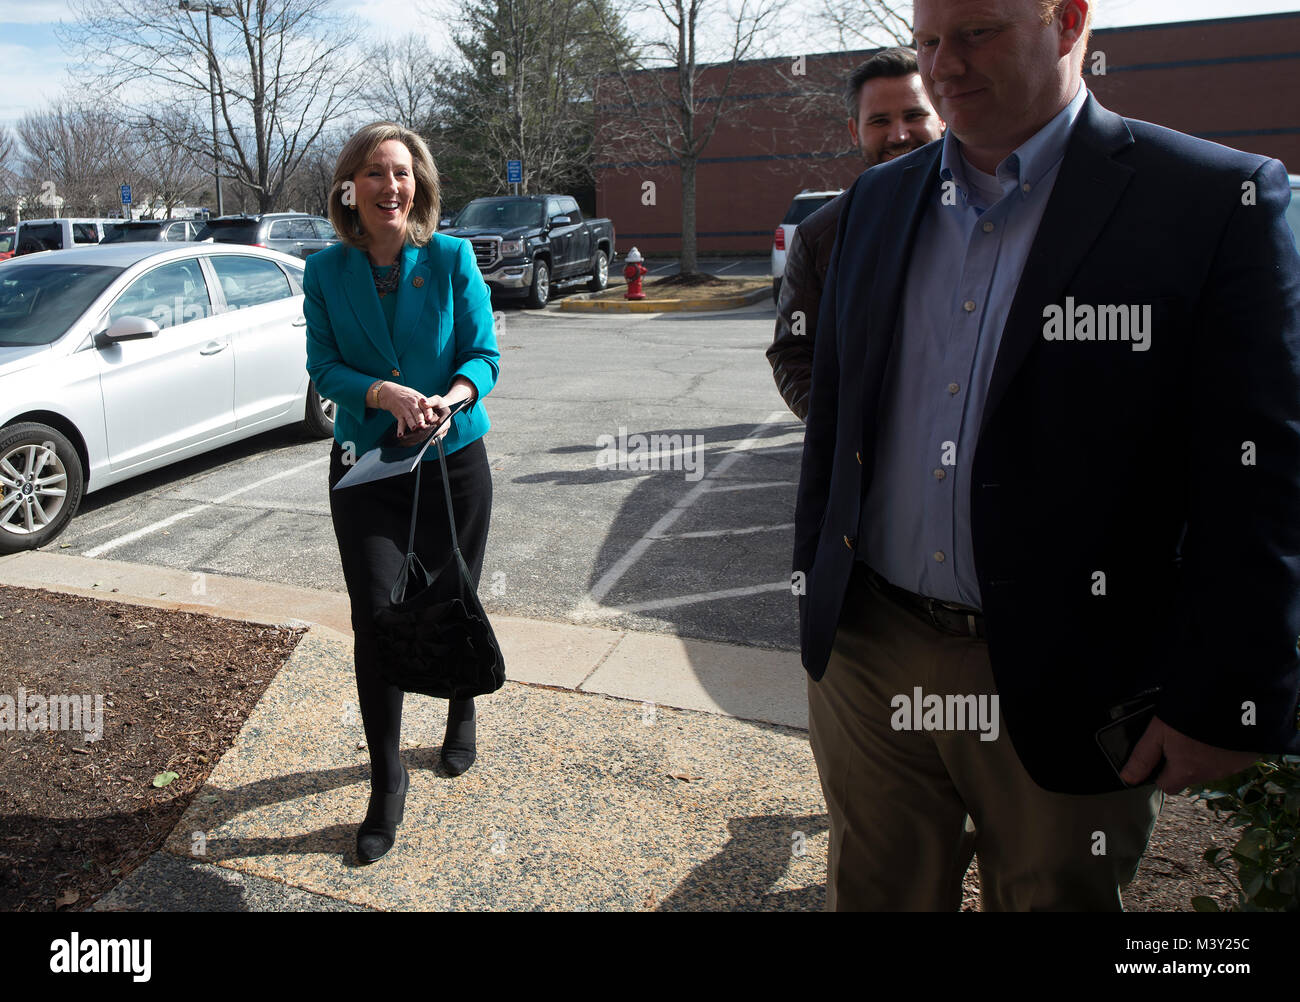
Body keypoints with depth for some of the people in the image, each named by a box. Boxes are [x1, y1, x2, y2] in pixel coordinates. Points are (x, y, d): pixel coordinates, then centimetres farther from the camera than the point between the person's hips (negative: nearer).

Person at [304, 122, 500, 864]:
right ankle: (388, 782, 13)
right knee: (375, 620, -4)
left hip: (454, 460, 0)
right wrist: (383, 393, -23)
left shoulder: (452, 258, -5)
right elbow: (324, 366, -4)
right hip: (364, 466, 1)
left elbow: (484, 354, -5)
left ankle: (462, 716, 43)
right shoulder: (327, 270, -1)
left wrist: (450, 397, -26)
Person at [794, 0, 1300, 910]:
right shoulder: (877, 201, 7)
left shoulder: (1219, 203, -8)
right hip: (865, 653, 4)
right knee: (875, 889, 20)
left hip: (1063, 685, -3)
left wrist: (1225, 704, -11)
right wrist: (815, 587, 12)